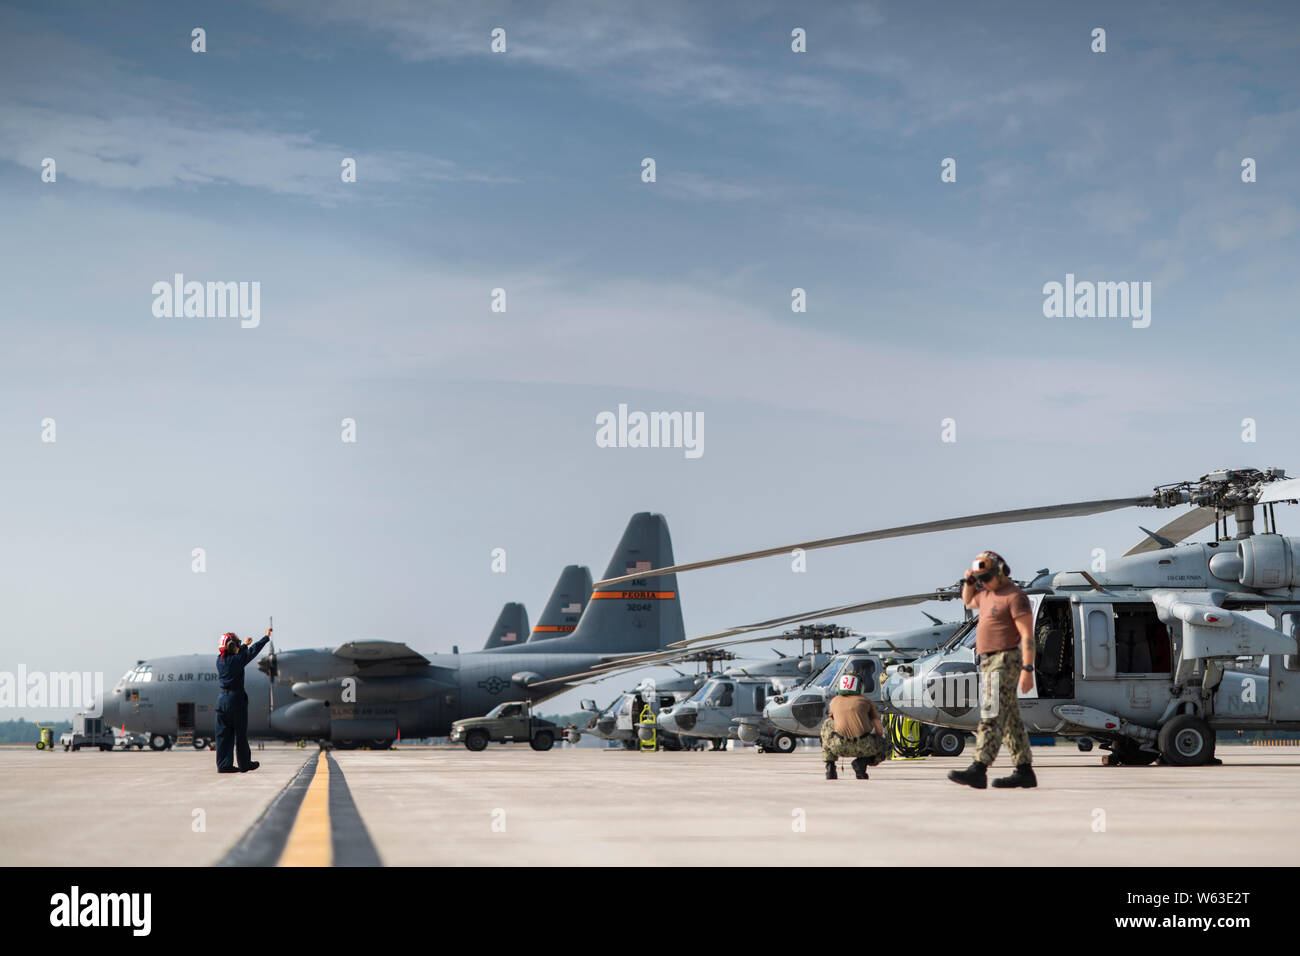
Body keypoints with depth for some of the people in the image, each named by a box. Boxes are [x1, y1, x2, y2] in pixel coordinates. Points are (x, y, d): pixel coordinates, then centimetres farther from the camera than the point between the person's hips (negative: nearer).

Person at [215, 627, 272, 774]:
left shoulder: (220, 660, 4)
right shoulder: (237, 660, -12)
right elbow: (254, 651, 0)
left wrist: (245, 645, 40)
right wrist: (267, 636, 14)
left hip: (222, 699, 5)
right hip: (236, 698, -5)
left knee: (223, 733, 6)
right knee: (240, 733, 5)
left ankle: (224, 764, 3)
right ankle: (244, 764, 13)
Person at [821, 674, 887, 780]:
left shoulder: (834, 701, 22)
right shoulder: (866, 701, 17)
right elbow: (879, 730, 18)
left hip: (839, 745, 1)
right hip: (863, 746, -1)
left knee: (826, 724, 33)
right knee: (884, 748, 31)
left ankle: (830, 767, 19)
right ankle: (862, 762, -1)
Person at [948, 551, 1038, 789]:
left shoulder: (1014, 596, -12)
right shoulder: (988, 594, 16)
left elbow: (1027, 635, -17)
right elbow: (969, 602, 37)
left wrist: (1027, 670, -24)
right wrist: (969, 582, 16)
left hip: (1004, 662, -10)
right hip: (989, 663, 10)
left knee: (992, 716, -16)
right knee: (1010, 720, 9)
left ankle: (978, 770, -23)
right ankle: (1024, 771, 12)